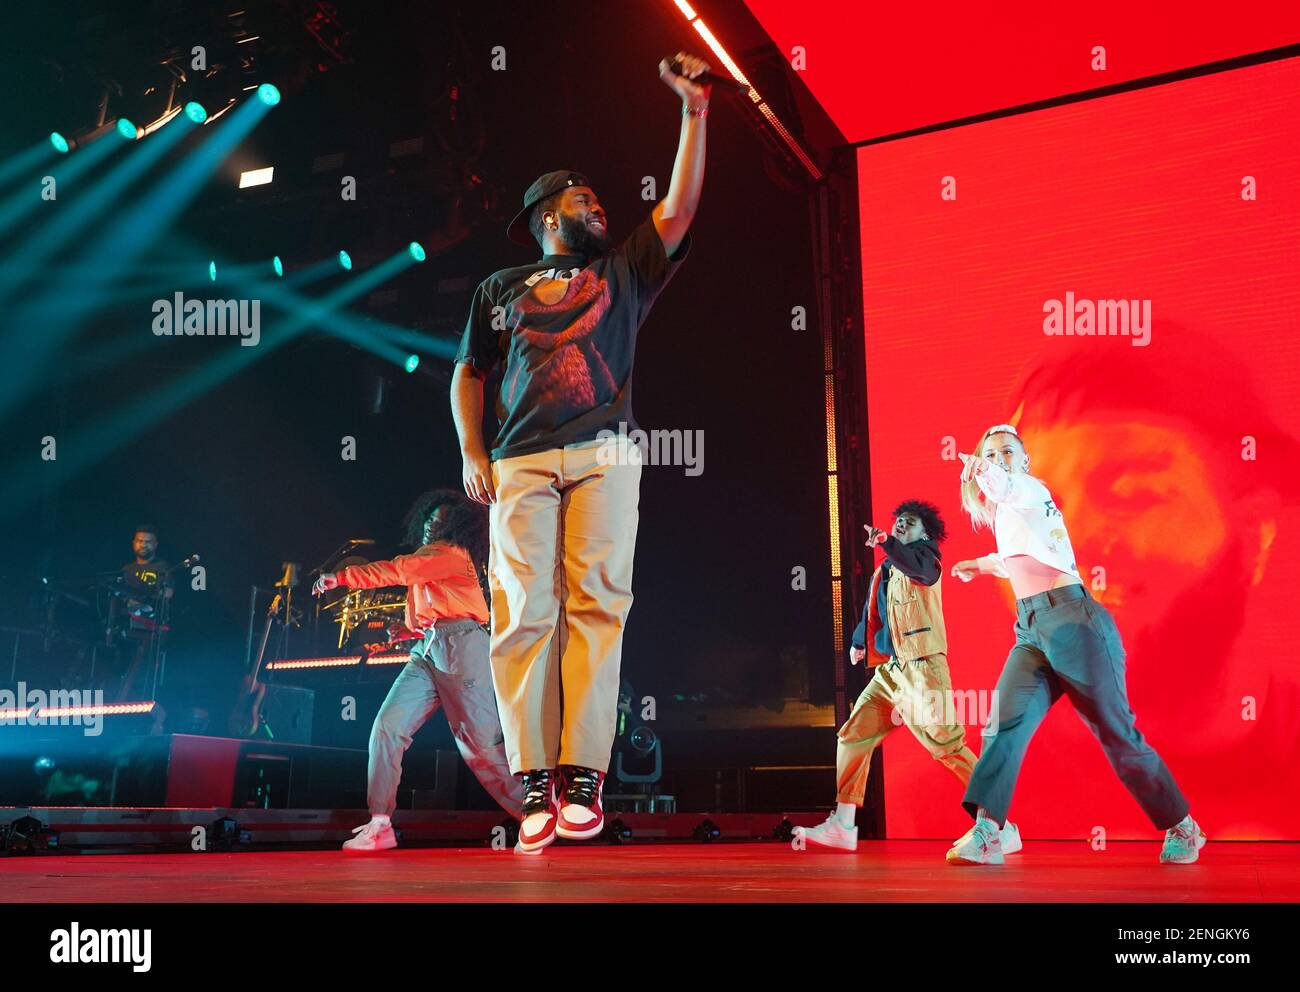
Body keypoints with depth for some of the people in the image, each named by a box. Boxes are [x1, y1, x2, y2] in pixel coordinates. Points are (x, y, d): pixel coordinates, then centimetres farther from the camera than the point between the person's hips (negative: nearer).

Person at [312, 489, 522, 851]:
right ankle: (379, 825, -10)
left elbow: (396, 571, -11)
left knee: (481, 742, -10)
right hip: (426, 651, 8)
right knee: (387, 726, -9)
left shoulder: (453, 554, 0)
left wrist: (342, 577, -11)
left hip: (460, 648, -8)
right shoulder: (426, 558, 26)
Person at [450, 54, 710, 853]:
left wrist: (694, 112, 8)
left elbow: (680, 211, 12)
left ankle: (583, 774, -13)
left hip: (605, 454, 0)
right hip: (521, 459, 0)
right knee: (525, 609, -10)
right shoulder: (502, 289, 22)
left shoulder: (623, 273, 22)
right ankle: (536, 780, -11)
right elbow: (469, 373, 22)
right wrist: (471, 454, 7)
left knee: (596, 601, -11)